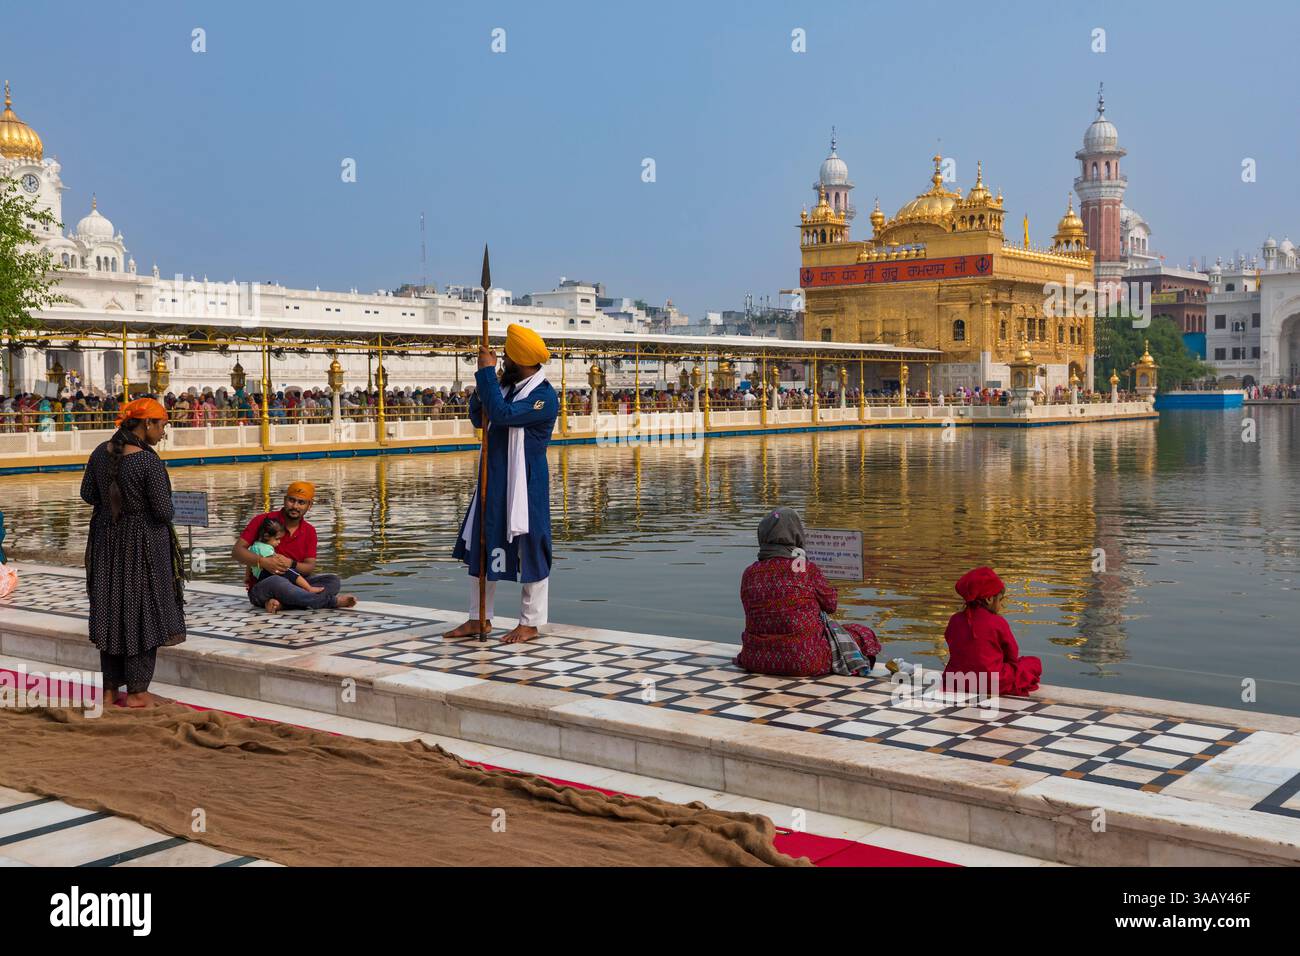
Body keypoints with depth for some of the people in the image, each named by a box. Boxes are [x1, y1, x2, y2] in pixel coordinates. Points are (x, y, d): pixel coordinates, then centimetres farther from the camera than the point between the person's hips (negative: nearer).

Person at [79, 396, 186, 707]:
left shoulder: (101, 453, -2)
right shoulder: (149, 461, -22)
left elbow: (88, 495, 7)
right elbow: (163, 511, -19)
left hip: (107, 539, 7)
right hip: (143, 544, -7)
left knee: (111, 609, 15)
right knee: (142, 611, 5)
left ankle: (110, 690, 22)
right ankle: (137, 692, 10)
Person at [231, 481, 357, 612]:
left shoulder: (309, 531, 6)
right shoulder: (263, 521, -5)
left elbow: (310, 568, -1)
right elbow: (237, 551, -9)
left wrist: (291, 564, -24)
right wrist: (262, 562, -27)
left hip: (293, 584, 5)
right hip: (261, 586, -4)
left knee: (333, 581, -16)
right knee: (277, 582, -40)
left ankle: (282, 604, -33)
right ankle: (334, 600, -28)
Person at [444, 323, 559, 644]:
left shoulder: (545, 396, -16)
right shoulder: (508, 386, 10)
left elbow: (502, 414, -28)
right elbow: (479, 419, 17)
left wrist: (487, 372, -20)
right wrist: (482, 386, -1)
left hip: (525, 485, -9)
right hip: (494, 480, 9)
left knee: (529, 550, 2)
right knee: (480, 545, 12)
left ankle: (530, 623, 14)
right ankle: (479, 618, 23)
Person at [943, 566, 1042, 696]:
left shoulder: (954, 620, 1)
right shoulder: (998, 622, -12)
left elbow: (956, 653, 10)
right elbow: (1012, 655, -2)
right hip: (992, 684, -6)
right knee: (1035, 663, 11)